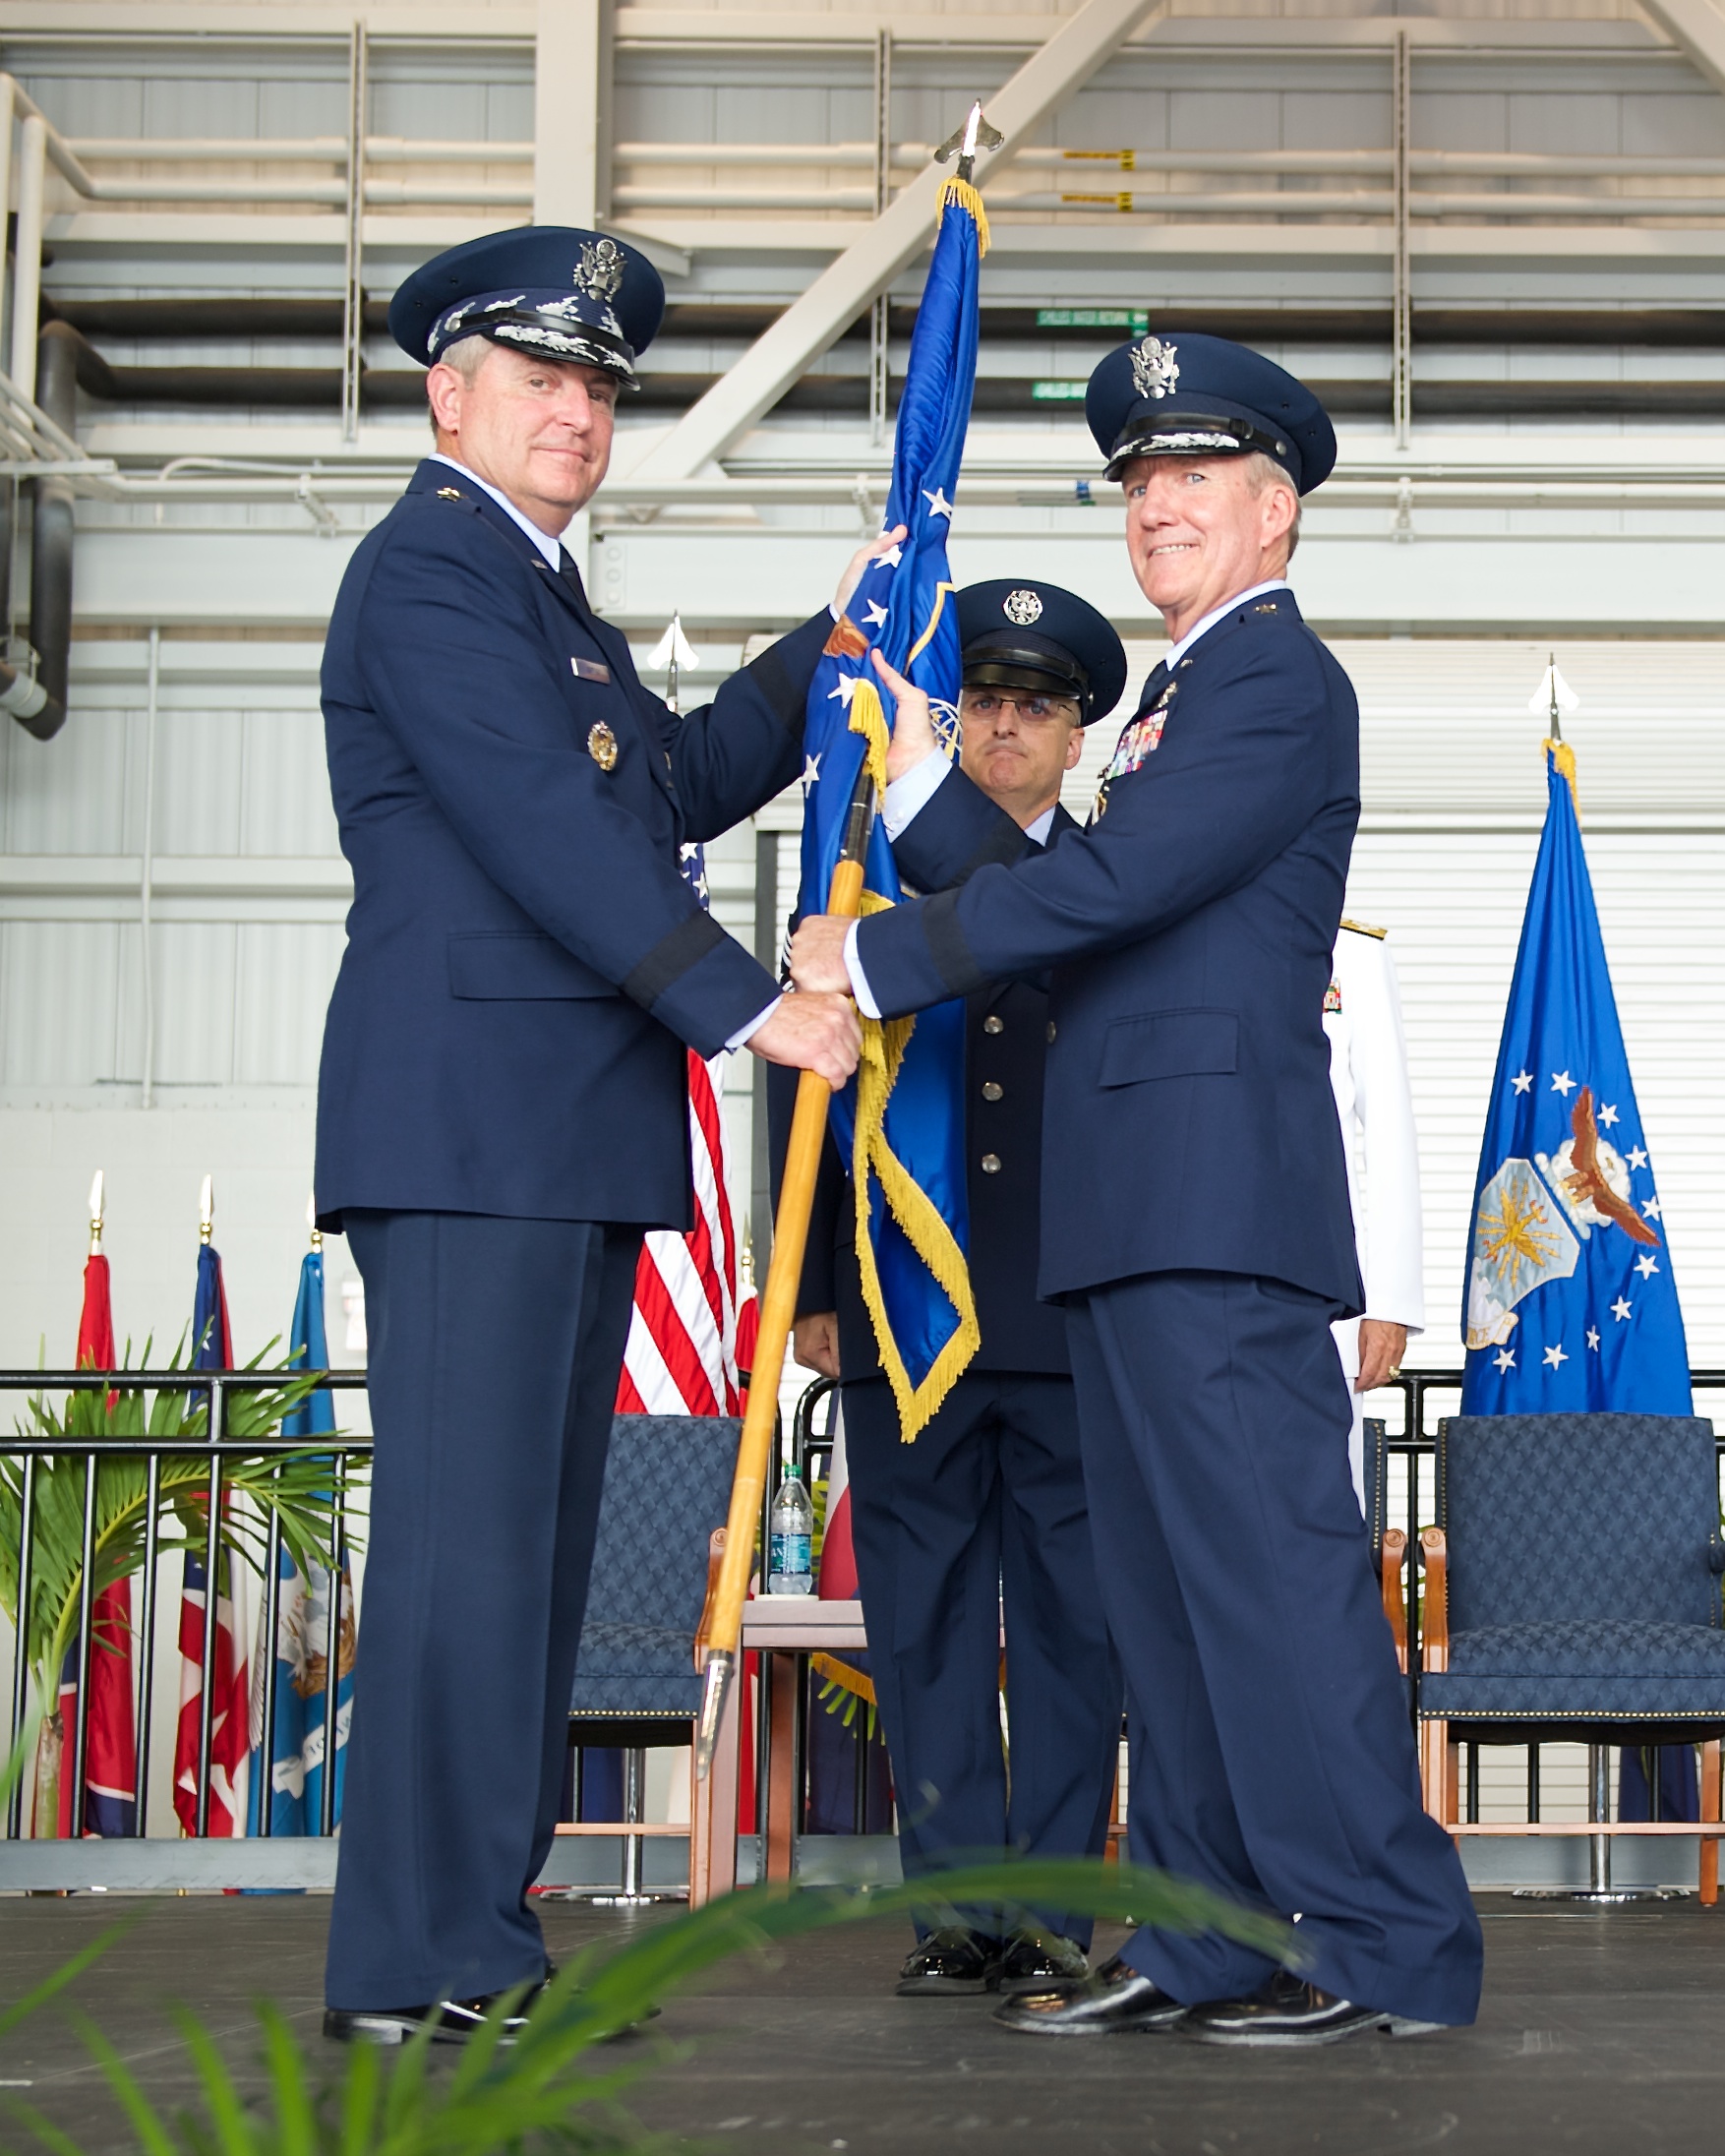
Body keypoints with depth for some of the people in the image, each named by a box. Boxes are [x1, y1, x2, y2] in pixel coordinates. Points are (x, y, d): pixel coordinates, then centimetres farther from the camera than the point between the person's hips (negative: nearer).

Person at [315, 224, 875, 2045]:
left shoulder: (546, 594, 25)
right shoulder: (428, 566, -7)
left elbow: (679, 785, 33)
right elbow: (546, 826, -17)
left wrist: (831, 643, 29)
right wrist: (749, 1005, -16)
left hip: (573, 1139, 10)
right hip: (469, 1124, -10)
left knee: (532, 1536, 9)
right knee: (469, 1532, -12)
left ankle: (477, 1930, 14)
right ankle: (417, 1962, -9)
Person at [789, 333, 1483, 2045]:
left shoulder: (1279, 683, -7)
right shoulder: (1185, 698, 24)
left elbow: (1104, 884, -17)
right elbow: (1065, 910, 18)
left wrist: (875, 963, -10)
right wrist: (920, 780, 11)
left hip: (1219, 1189, -10)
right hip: (1136, 1207, 10)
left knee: (1271, 1556, -10)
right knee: (1163, 1580, 11)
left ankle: (1388, 1947, -5)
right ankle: (1203, 1942, 17)